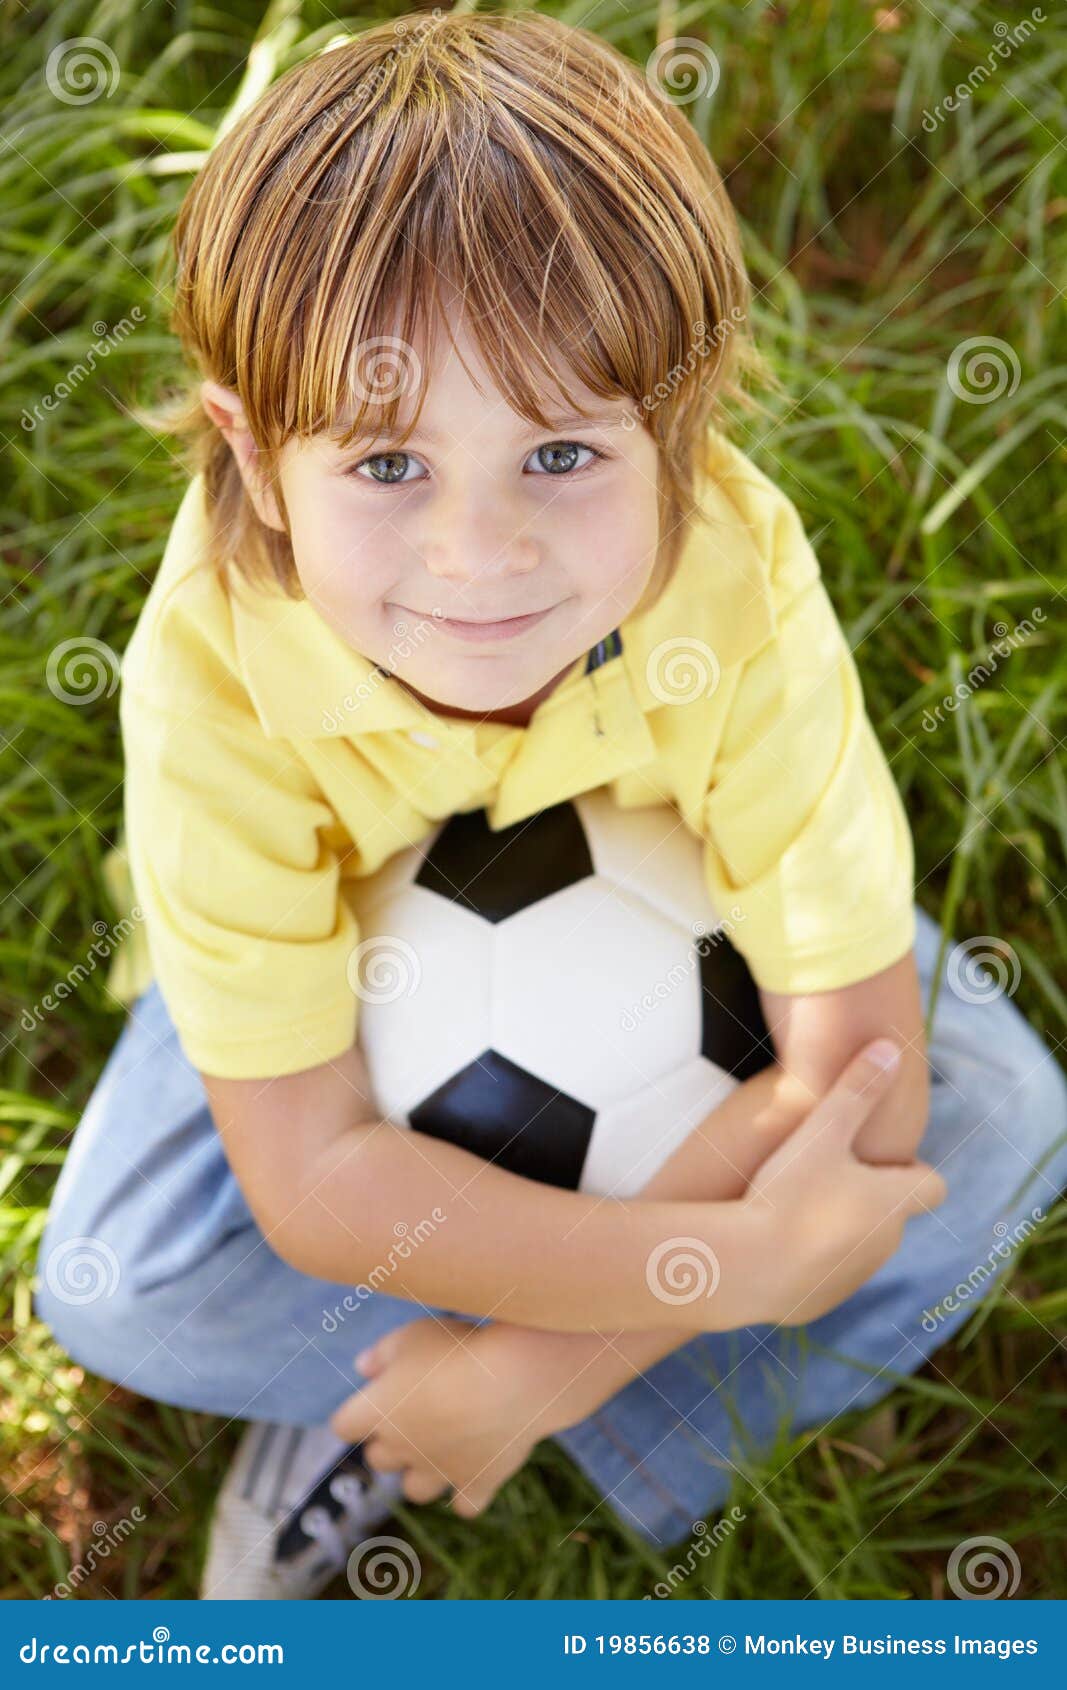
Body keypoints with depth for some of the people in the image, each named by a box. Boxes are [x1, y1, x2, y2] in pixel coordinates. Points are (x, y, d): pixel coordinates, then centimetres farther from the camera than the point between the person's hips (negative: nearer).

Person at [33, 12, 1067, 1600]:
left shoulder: (741, 585, -36)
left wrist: (542, 1357, -35)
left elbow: (856, 1071, -31)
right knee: (116, 1280, -22)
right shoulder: (215, 675, -37)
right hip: (347, 923, -1)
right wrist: (741, 1263, -40)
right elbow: (311, 1183, -33)